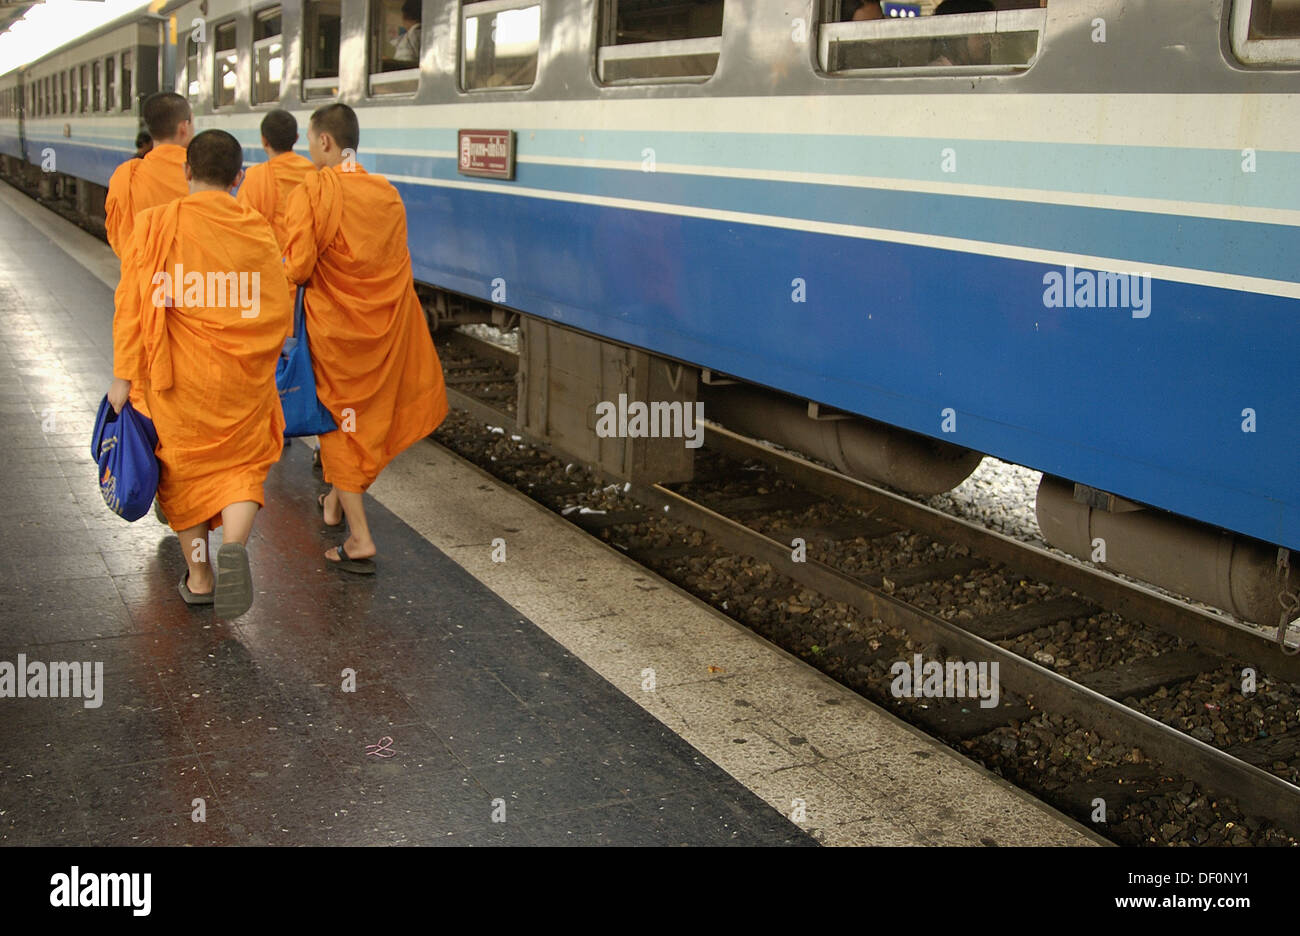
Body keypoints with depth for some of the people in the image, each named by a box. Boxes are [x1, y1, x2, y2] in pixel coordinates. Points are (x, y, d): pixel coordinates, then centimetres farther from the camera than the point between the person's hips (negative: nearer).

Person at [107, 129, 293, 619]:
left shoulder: (157, 225, -7)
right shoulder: (257, 230, -1)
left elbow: (133, 304, -10)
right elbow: (280, 311, 3)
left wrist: (124, 374, -5)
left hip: (179, 372, -1)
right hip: (244, 376, 1)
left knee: (185, 464, 15)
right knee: (242, 462, 14)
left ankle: (199, 576, 22)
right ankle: (235, 544, -14)